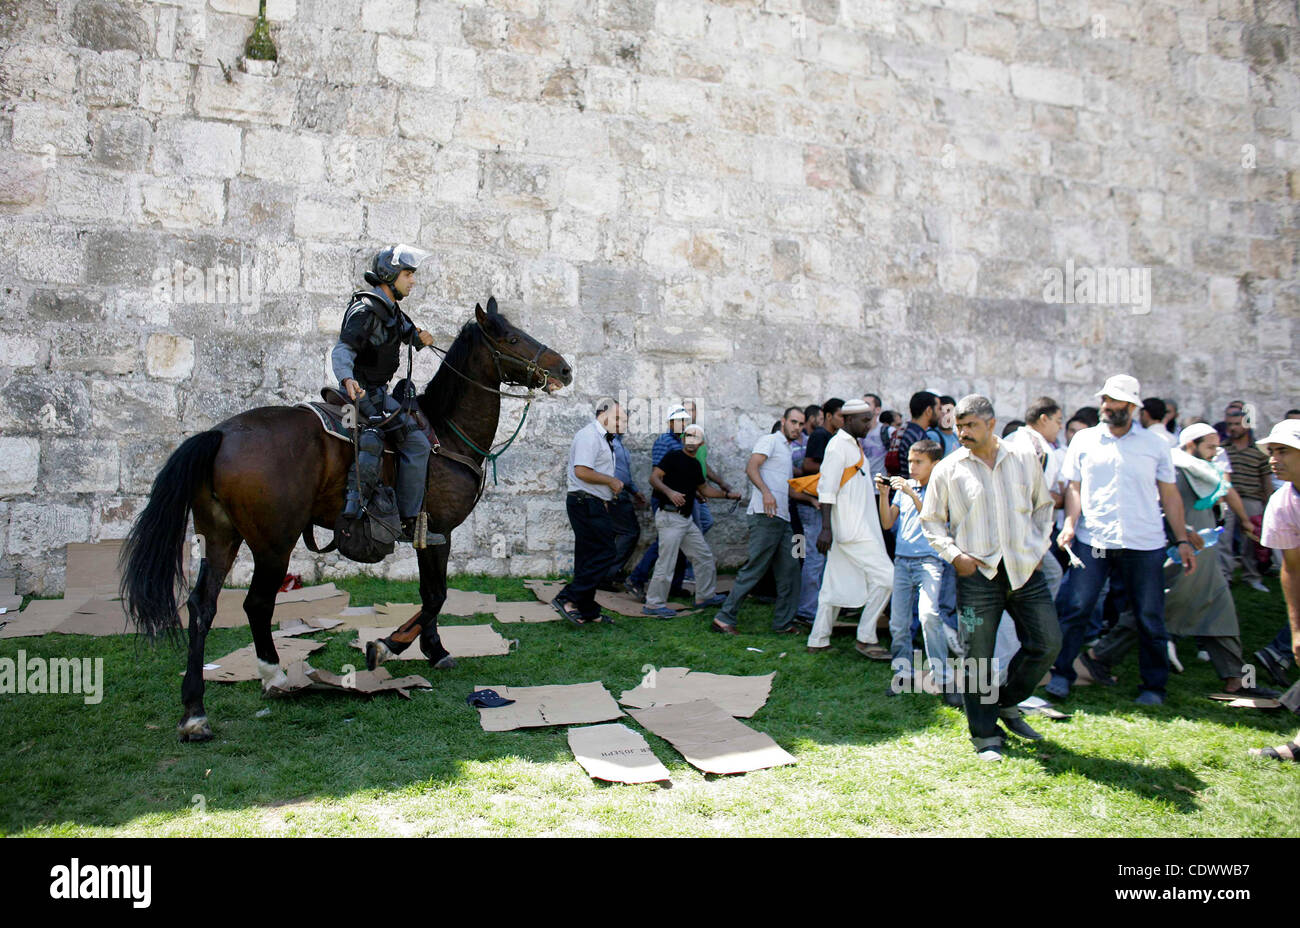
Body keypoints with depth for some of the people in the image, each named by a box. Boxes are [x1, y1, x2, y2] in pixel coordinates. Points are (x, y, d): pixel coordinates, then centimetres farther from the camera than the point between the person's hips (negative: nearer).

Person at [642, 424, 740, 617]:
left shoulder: (696, 464, 16)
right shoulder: (673, 457, -7)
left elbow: (704, 488, 28)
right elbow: (654, 477, -16)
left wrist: (727, 494, 19)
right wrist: (669, 492, -32)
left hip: (687, 518, 9)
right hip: (670, 516, -9)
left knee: (704, 557, 14)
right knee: (666, 563, -9)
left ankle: (705, 597, 28)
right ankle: (654, 604, 1)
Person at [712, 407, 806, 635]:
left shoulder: (787, 450, 27)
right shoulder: (770, 441, 0)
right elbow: (751, 468, -15)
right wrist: (765, 492, -29)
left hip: (782, 518, 9)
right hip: (765, 516, -9)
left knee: (789, 569, 7)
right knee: (754, 569, -10)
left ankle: (784, 622, 14)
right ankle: (724, 618, -5)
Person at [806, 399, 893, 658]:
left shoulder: (853, 445, 18)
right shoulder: (838, 445, -11)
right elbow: (827, 488, -18)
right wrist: (826, 528, -23)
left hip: (859, 525, 10)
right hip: (851, 528, -10)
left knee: (836, 584, 10)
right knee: (884, 577, -9)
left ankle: (818, 640, 14)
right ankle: (865, 639, -2)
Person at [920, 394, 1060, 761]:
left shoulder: (1024, 459, 8)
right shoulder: (948, 469, 2)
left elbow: (1043, 506, 20)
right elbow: (931, 520, 8)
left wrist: (1039, 546, 7)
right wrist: (954, 554, -6)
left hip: (1025, 569, 2)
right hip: (977, 572, -2)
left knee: (1047, 642, 2)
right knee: (977, 656, -1)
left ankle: (1006, 703, 26)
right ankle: (986, 734, 15)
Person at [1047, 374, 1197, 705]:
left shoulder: (1154, 445, 8)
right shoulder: (1084, 440, 7)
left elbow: (1170, 495, 11)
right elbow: (1073, 487, 5)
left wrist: (1183, 541, 6)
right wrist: (1070, 523, -11)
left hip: (1145, 544, 1)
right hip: (1092, 540, 0)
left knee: (1150, 619, 6)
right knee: (1074, 608, -4)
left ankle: (1154, 687, 22)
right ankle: (1061, 674, 11)